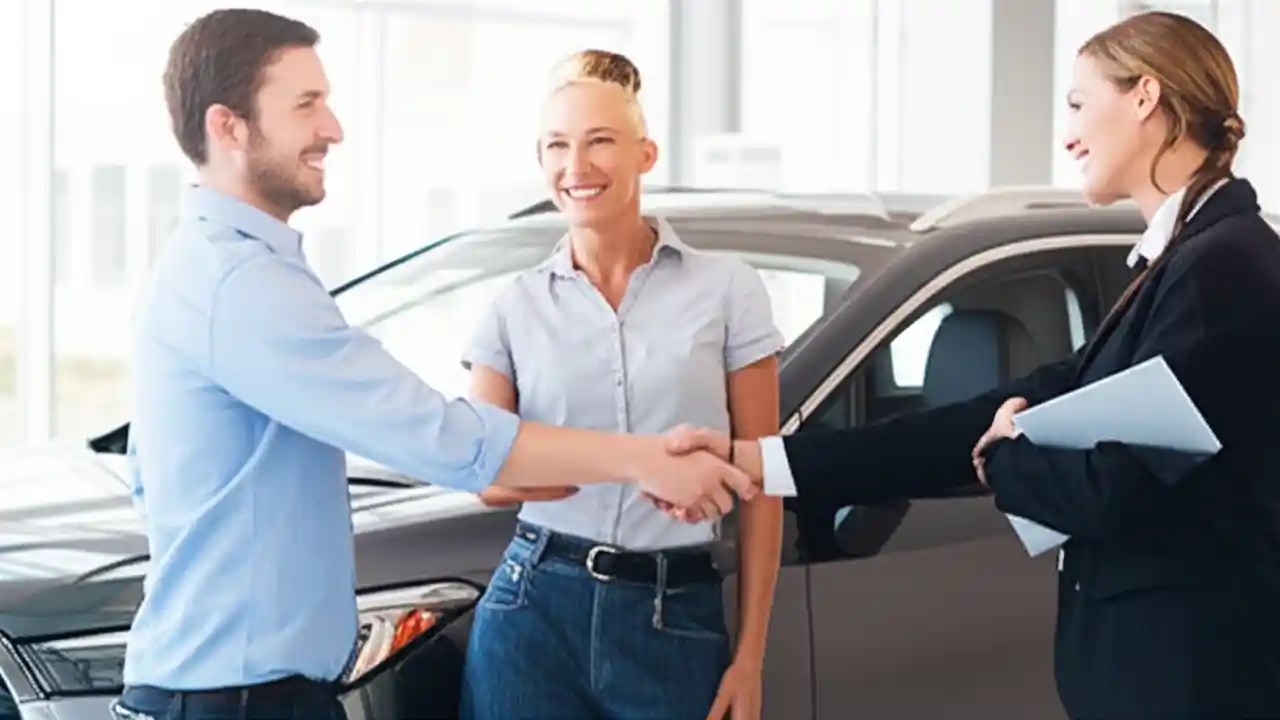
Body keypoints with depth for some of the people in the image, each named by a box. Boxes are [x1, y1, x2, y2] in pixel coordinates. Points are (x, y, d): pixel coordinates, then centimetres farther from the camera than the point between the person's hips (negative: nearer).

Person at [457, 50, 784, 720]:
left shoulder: (726, 288, 0)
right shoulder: (517, 305, 5)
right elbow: (486, 474, 3)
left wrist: (750, 655, -2)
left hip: (679, 618, -1)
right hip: (534, 611, 1)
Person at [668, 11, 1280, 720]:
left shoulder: (1222, 265, -16)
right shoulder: (1185, 261, 13)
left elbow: (1115, 490, -22)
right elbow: (1012, 412, 9)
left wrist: (1002, 457, 0)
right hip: (1157, 659, 9)